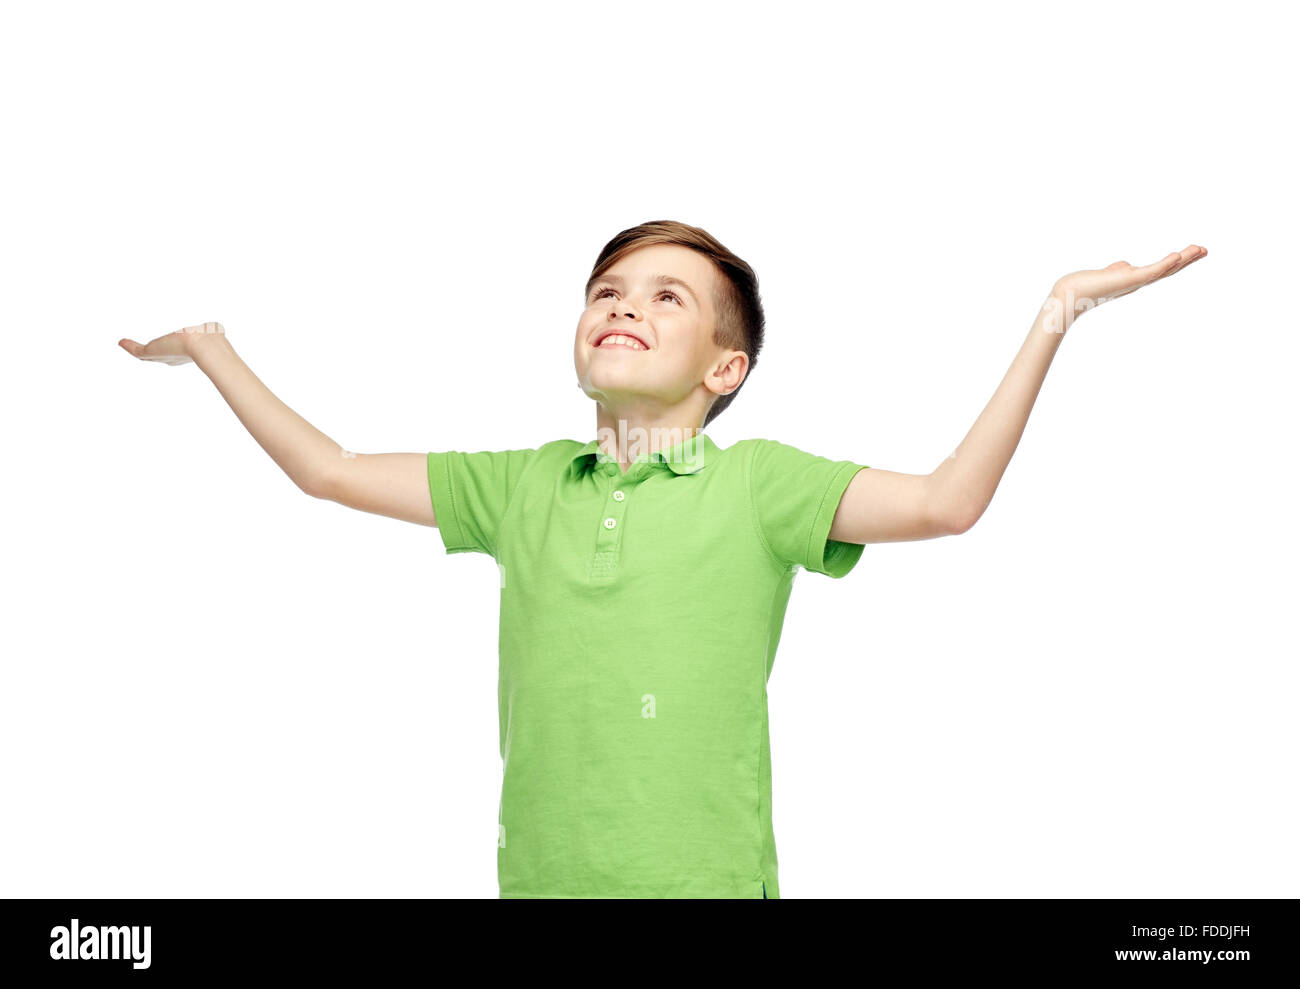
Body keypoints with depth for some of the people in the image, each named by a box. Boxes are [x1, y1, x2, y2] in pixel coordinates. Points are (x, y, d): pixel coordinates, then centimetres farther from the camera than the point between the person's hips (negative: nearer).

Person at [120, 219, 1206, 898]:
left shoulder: (756, 482, 0)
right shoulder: (524, 486, 10)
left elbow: (944, 502, -12)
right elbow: (330, 471, 16)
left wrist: (1055, 318, -17)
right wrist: (211, 346, 19)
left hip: (708, 877, -3)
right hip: (539, 871, 3)